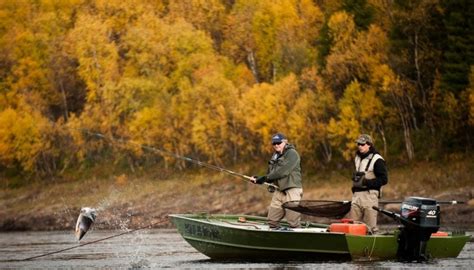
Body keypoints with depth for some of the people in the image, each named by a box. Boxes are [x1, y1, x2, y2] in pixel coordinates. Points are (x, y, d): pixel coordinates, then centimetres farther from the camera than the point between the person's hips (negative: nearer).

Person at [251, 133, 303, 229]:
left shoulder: (291, 153, -8)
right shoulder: (275, 156, 19)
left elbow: (282, 171, -19)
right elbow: (270, 174, 18)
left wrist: (265, 178, -17)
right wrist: (258, 179, -1)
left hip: (292, 189, -9)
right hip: (279, 191, 9)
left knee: (293, 222, -11)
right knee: (272, 220, 7)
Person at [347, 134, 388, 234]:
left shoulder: (377, 160, -7)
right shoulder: (357, 157, 18)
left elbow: (384, 179, -11)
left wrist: (366, 182, -16)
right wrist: (355, 176, 13)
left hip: (369, 195, -7)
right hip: (357, 195, 7)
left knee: (370, 226, -7)